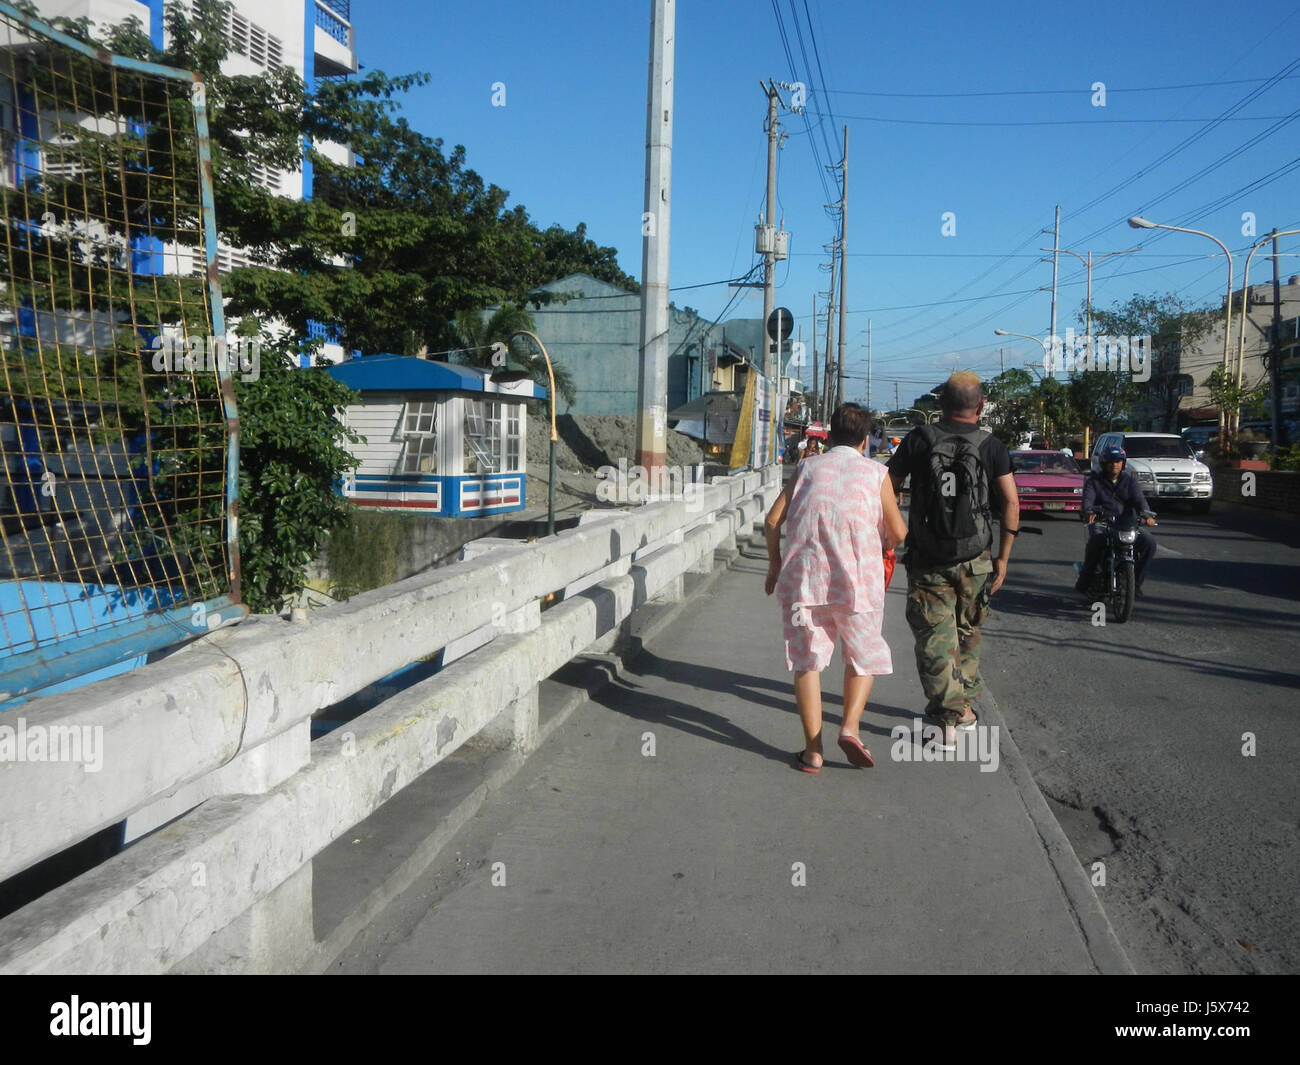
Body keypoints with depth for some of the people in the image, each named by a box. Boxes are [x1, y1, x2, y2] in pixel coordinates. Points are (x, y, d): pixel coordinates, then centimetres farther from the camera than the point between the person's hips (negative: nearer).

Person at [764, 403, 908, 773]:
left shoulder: (808, 467, 12)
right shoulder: (875, 473, 8)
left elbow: (772, 521, 6)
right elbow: (899, 533, 4)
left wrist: (775, 564, 19)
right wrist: (883, 544, 26)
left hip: (803, 576, 1)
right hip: (857, 578, -1)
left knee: (807, 660, 8)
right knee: (864, 656, 16)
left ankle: (812, 750, 7)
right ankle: (850, 725, -4)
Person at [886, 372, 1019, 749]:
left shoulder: (918, 440, 0)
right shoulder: (991, 446, 0)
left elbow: (886, 490, -1)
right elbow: (1011, 502, -4)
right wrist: (1003, 556, 2)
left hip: (926, 559, -1)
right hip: (974, 559, 1)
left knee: (934, 637, 2)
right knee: (967, 633, 18)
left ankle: (948, 714, -7)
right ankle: (965, 707, 28)